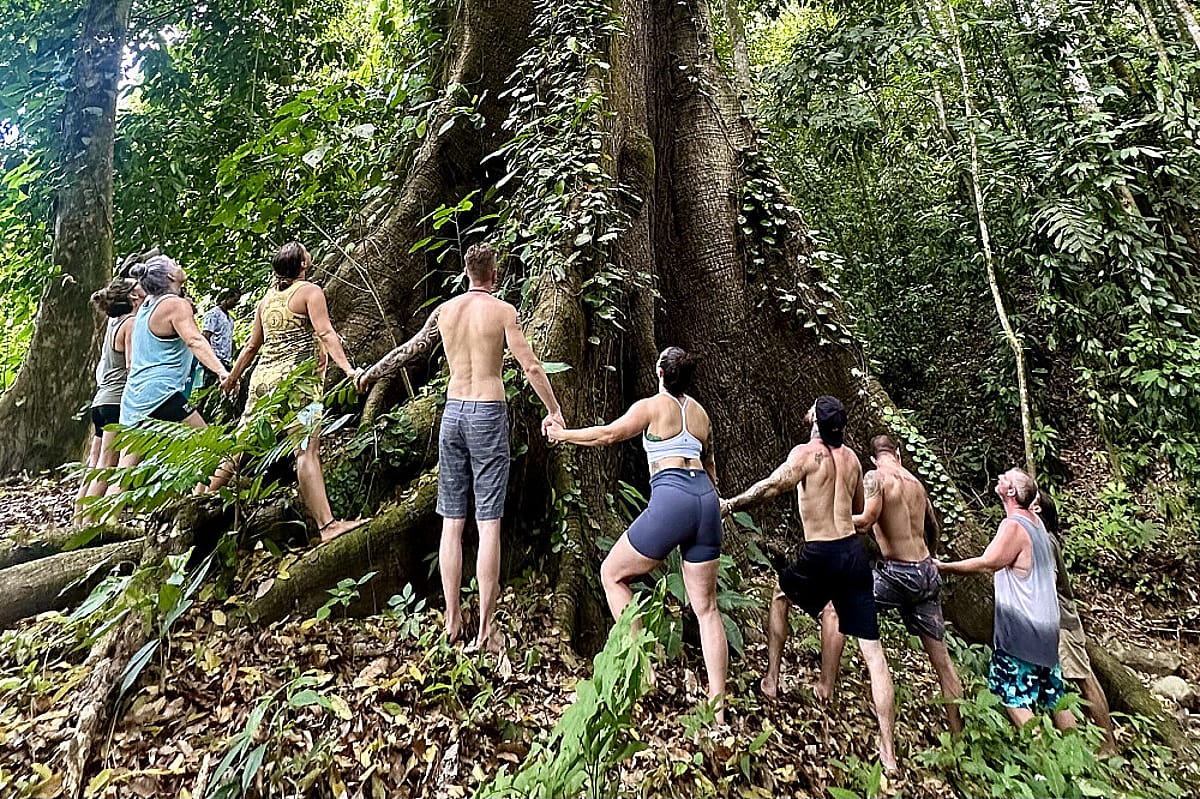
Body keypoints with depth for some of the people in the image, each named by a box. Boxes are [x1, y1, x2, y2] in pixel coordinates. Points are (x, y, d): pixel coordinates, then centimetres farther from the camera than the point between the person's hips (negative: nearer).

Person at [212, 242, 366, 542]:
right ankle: (327, 525, -19)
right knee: (306, 450, -15)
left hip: (263, 378, 7)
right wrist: (348, 368, -24)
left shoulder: (267, 297, 18)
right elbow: (325, 333, -15)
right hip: (297, 379, -7)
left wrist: (232, 376, 36)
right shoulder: (310, 291, -1)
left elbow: (252, 345, 23)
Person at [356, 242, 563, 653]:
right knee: (488, 522, -2)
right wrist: (553, 410, 2)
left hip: (453, 412, 4)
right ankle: (485, 626, 1)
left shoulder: (444, 310, 9)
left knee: (452, 522, 9)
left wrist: (372, 373, 38)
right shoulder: (503, 310, -3)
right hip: (489, 414, -4)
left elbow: (410, 349, 22)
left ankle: (453, 620, 16)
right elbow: (531, 366, -8)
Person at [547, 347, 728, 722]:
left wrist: (563, 434, 10)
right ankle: (717, 709, 14)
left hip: (671, 498, -7)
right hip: (707, 500, 7)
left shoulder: (651, 406, 2)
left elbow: (608, 434, -3)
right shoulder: (700, 412, 21)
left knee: (612, 573, 13)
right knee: (706, 608, 12)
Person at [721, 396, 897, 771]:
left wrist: (730, 504, -16)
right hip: (855, 552, 5)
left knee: (780, 595, 26)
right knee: (873, 652, 8)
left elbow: (773, 485, -26)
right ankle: (888, 751, 14)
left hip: (821, 557, -5)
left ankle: (772, 680, 26)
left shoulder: (807, 453, -8)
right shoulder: (851, 457, 11)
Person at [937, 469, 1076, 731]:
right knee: (1052, 695, 17)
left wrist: (943, 567, -16)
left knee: (1012, 694, -3)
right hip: (1046, 627, 9)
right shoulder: (1035, 521, 10)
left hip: (1020, 630, -9)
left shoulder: (1013, 525, -19)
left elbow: (985, 564, -23)